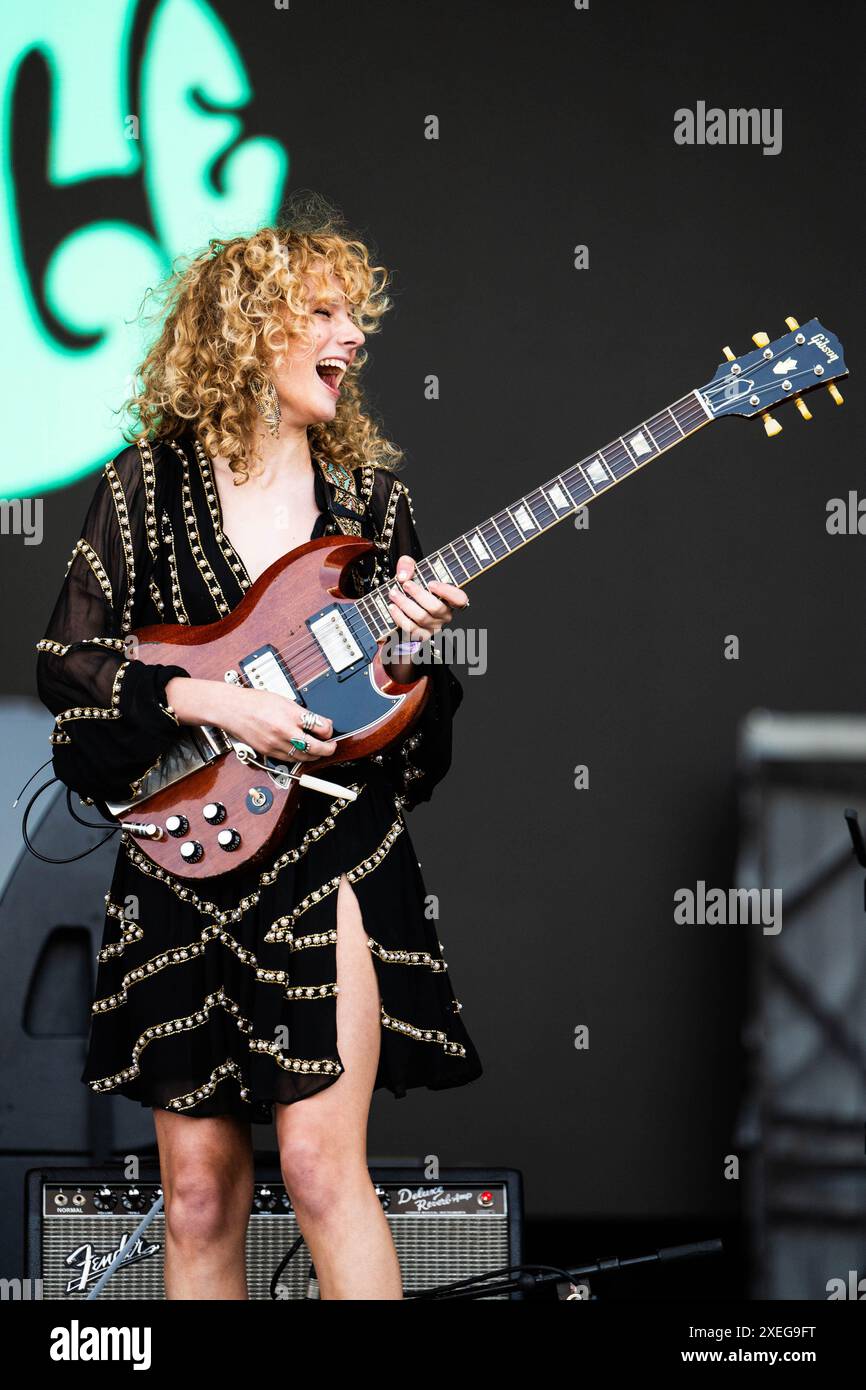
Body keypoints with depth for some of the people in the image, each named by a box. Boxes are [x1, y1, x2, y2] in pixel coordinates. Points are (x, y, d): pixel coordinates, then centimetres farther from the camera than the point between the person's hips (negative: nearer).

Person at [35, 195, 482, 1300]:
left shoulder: (370, 488, 8)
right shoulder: (148, 484, 1)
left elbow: (409, 707, 11)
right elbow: (63, 662, -4)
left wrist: (413, 640, -11)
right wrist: (212, 701, -15)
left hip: (335, 847, 0)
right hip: (187, 859, 0)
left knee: (320, 1161, -11)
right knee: (199, 1188, 3)